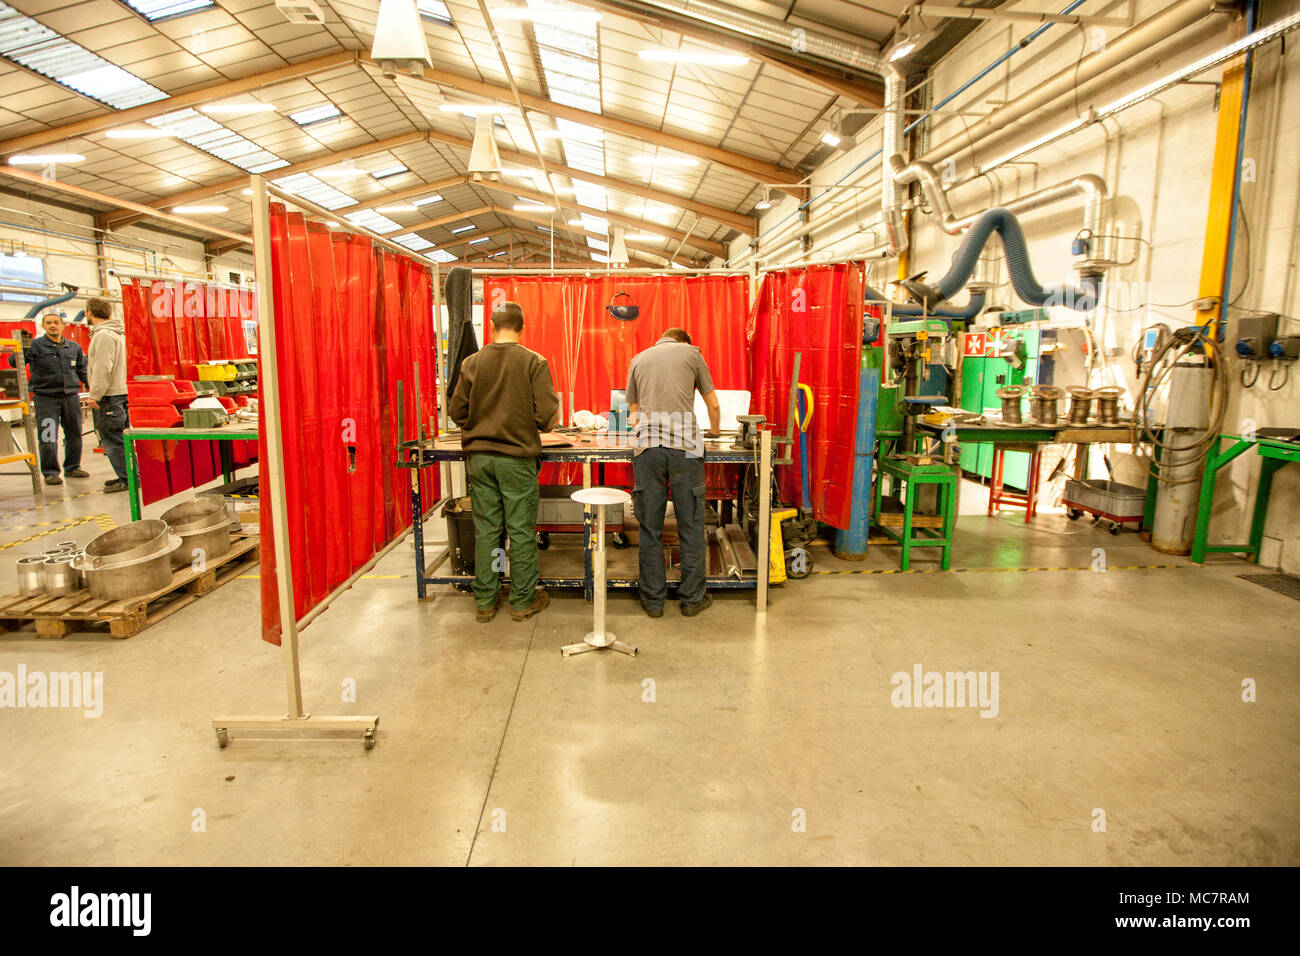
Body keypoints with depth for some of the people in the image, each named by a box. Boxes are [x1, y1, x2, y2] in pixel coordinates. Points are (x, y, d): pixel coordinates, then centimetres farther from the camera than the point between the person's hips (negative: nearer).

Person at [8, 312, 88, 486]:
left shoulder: (74, 347, 12)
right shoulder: (36, 345, -1)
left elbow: (83, 371, 19)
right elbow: (14, 362, -10)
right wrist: (23, 348, -26)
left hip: (71, 396, 4)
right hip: (45, 398, -4)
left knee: (74, 434, 10)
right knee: (48, 438, -4)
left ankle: (72, 467, 23)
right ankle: (50, 473, 4)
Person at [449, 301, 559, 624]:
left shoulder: (472, 362, 2)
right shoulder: (534, 362, -6)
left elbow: (457, 412, 5)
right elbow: (547, 413, -11)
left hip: (479, 456, 3)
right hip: (518, 458, -3)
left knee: (485, 529, 10)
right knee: (521, 531, 6)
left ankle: (485, 601, 19)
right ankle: (523, 601, 16)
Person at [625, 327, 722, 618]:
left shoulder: (638, 360, 24)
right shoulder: (691, 353, 17)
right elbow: (713, 404, 20)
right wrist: (714, 430, 39)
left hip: (646, 445, 2)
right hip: (684, 444, -2)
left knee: (649, 526, 6)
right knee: (691, 524, 6)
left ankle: (653, 600, 14)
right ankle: (692, 598, 14)